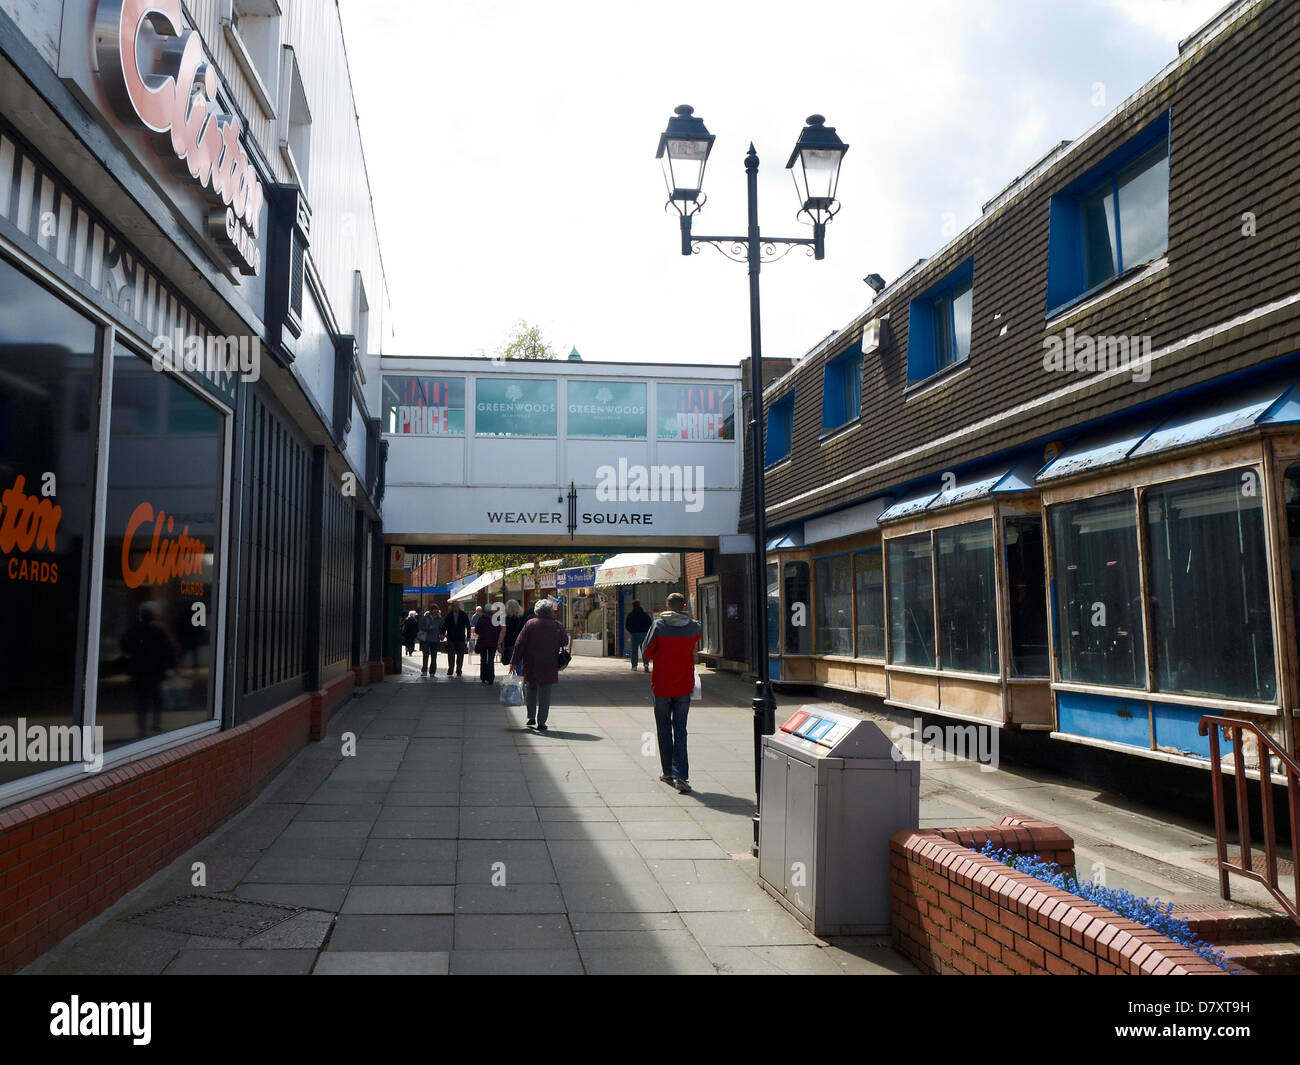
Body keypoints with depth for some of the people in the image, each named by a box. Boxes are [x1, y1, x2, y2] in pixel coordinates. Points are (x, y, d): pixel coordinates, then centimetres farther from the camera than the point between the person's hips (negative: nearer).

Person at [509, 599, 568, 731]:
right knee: (544, 694, 4)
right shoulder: (557, 626, -3)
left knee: (530, 689, 20)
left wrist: (514, 662, 0)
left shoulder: (530, 624, -3)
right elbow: (565, 642, 7)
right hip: (549, 667, 0)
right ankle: (541, 723, 3)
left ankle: (531, 717, 20)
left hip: (530, 665, 1)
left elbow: (519, 644, -4)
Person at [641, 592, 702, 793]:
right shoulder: (694, 627, -3)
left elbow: (646, 653, -4)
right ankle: (680, 775, -8)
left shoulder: (659, 625, -9)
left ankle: (668, 772, 20)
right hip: (684, 686, 1)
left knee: (664, 730, 12)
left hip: (661, 685, -1)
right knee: (680, 731, 4)